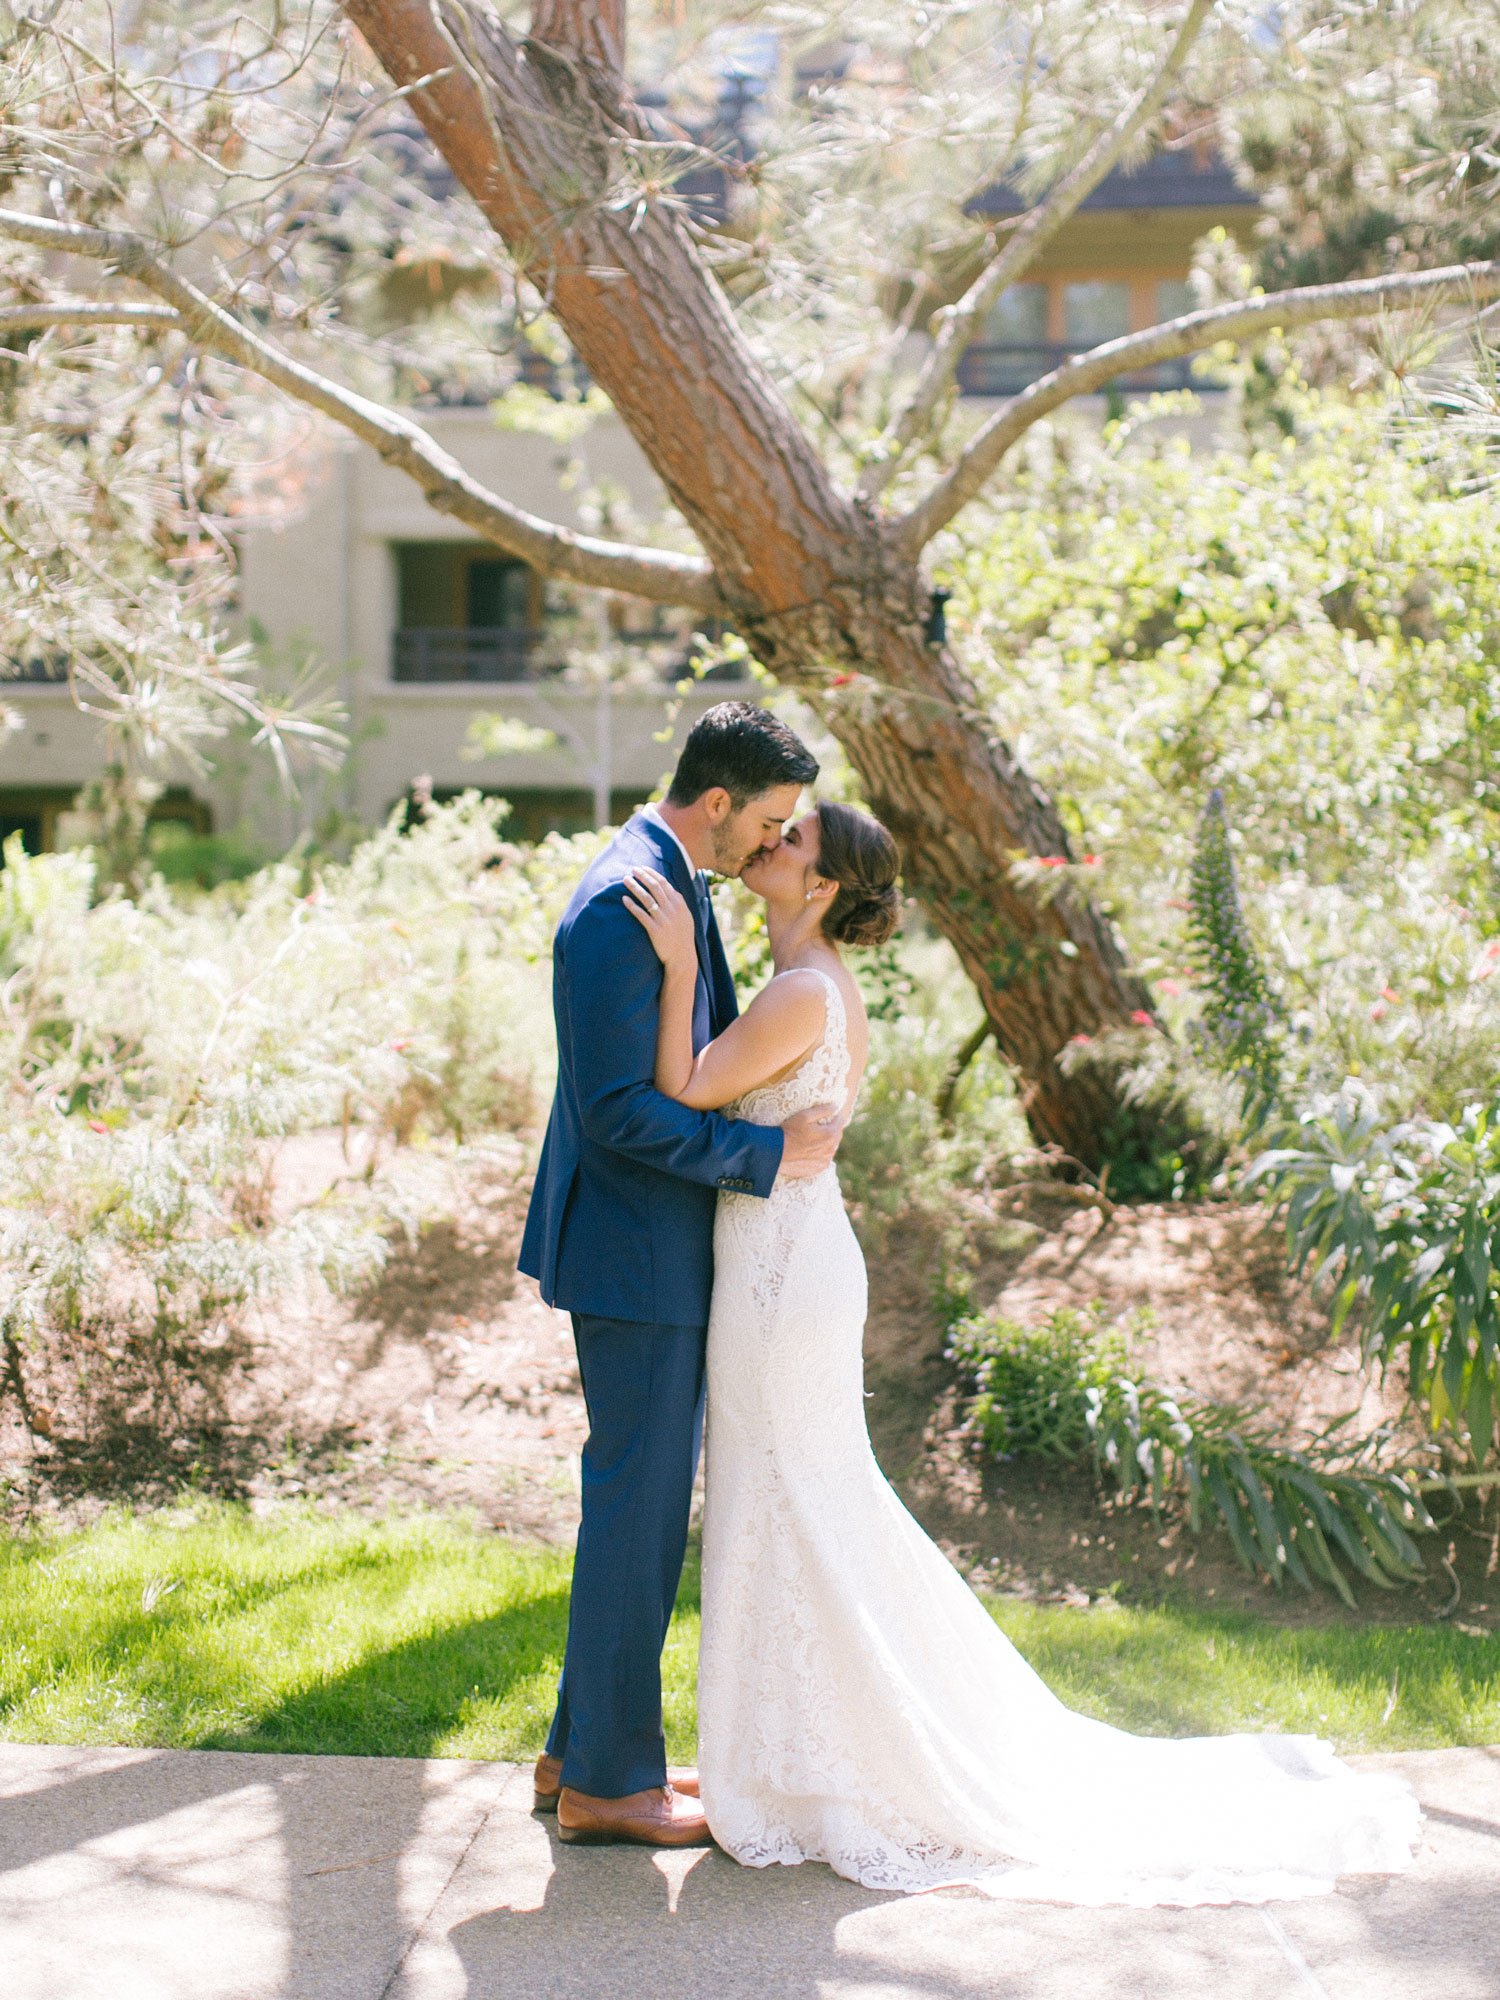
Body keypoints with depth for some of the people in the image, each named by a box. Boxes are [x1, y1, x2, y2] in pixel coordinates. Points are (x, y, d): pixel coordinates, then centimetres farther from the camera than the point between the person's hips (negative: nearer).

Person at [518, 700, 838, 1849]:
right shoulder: (622, 907, -21)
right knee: (639, 1508, -1)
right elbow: (618, 1109, -24)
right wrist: (768, 1153, -19)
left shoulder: (679, 889, 11)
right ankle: (607, 1781, 10)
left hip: (666, 1246, 10)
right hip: (634, 1252, -10)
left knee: (642, 1503, 16)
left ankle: (587, 1750, 27)